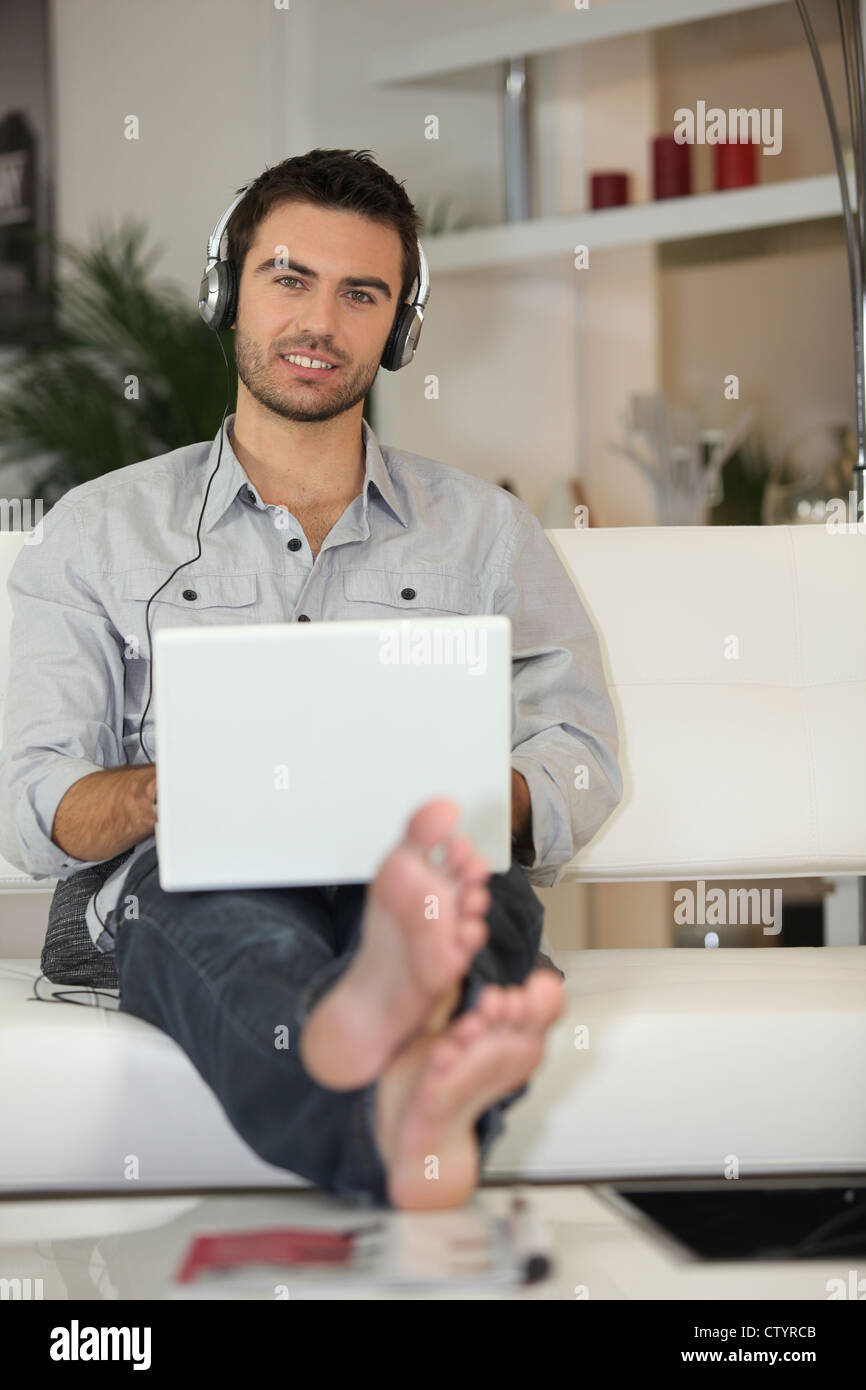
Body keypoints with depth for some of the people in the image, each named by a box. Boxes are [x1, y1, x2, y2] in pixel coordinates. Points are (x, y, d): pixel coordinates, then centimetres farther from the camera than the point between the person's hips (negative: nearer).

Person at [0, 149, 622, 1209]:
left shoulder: (483, 528, 26)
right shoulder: (99, 532, 22)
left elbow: (581, 768, 14)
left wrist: (457, 797, -10)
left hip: (427, 882, 2)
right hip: (191, 899, -1)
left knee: (464, 876, -37)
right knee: (209, 892, -40)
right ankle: (401, 1128, -72)